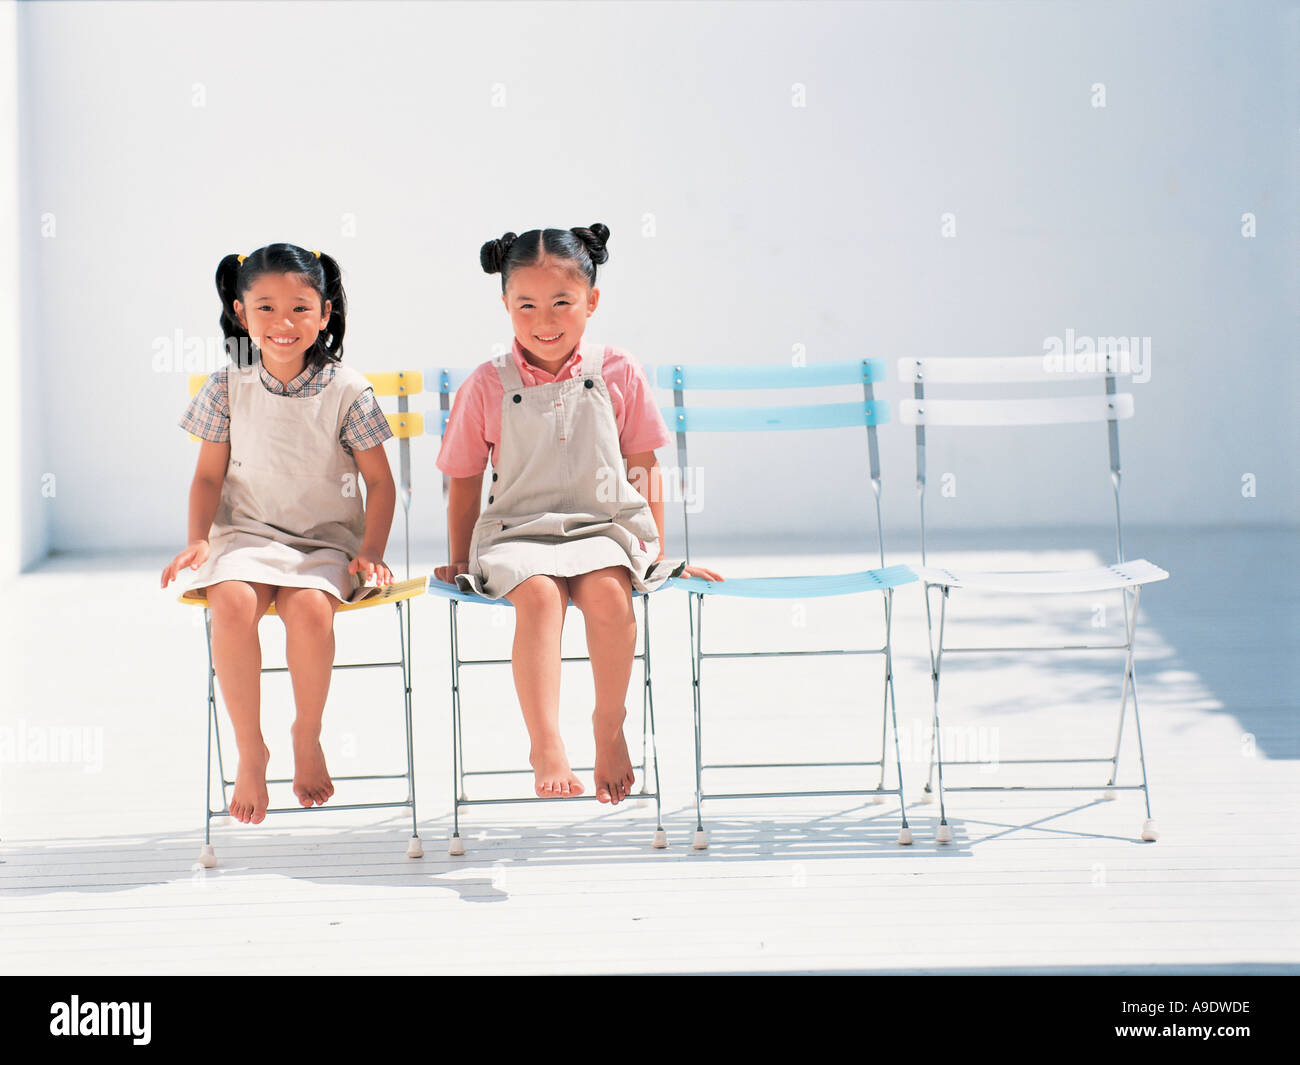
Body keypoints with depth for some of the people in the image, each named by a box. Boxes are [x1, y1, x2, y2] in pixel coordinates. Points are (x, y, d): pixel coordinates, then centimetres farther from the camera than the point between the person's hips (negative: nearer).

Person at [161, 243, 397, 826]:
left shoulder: (347, 391, -1)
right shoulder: (227, 388, 4)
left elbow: (379, 482, 3)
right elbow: (208, 476, 10)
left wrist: (370, 552, -9)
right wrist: (197, 538, -6)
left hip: (326, 540, -1)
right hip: (246, 534, 1)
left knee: (309, 607, -35)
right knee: (232, 602, -33)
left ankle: (307, 737, -7)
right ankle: (250, 752, -17)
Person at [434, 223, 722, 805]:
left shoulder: (617, 374, 6)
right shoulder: (487, 386, 4)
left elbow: (643, 467, 13)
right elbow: (464, 479, 13)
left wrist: (658, 551, 12)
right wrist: (460, 561, 12)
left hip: (606, 527, 1)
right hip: (517, 533, -1)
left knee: (606, 590, -34)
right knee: (538, 594, -35)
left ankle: (609, 728, -14)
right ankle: (546, 748, -39)